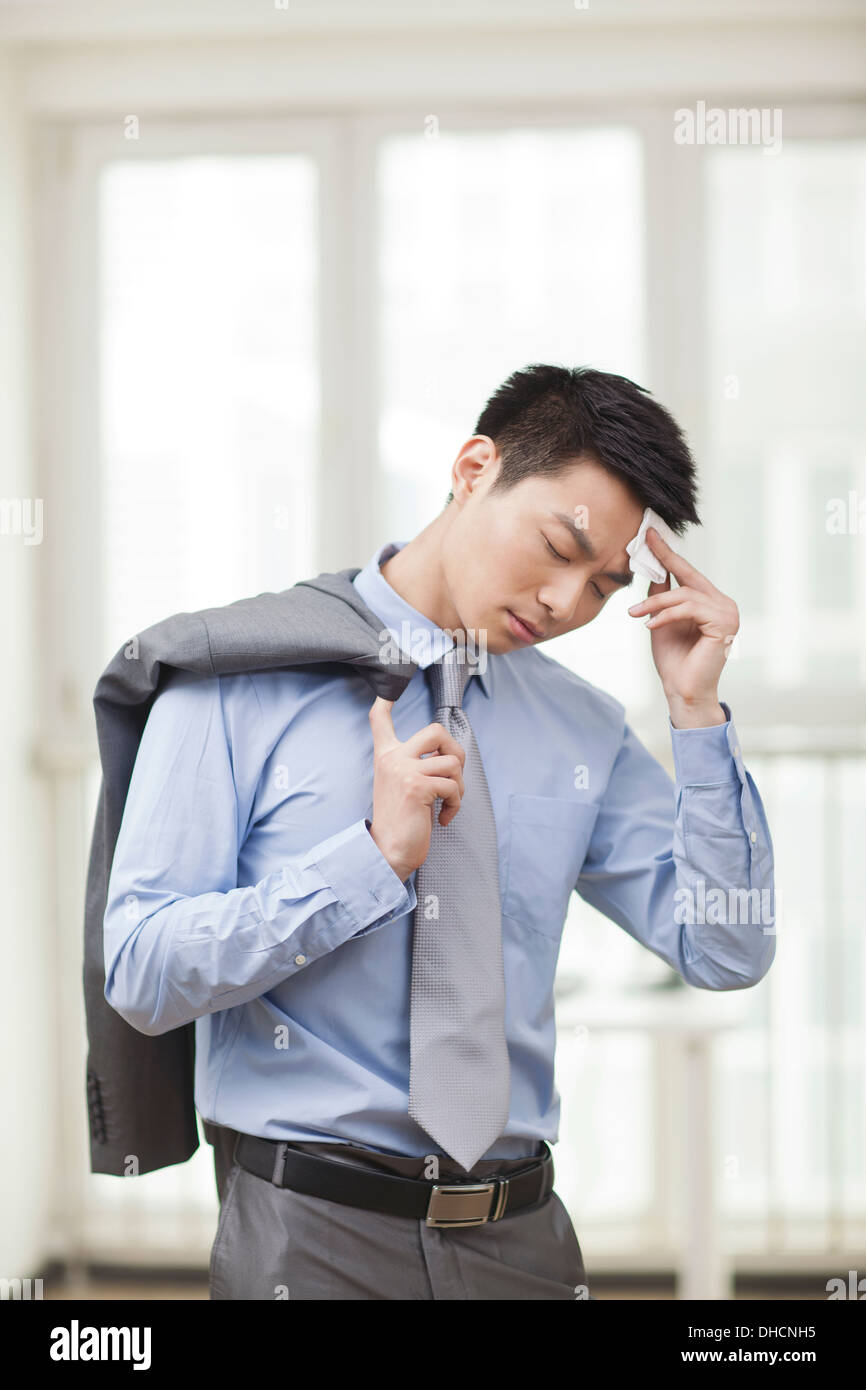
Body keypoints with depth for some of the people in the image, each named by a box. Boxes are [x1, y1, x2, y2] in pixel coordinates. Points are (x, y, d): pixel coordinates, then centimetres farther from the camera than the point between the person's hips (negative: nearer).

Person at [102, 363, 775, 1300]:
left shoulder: (585, 728, 7)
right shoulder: (245, 682, -5)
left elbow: (726, 955, 2)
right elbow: (143, 975, -11)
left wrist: (695, 710, -6)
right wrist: (376, 856, -19)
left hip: (521, 1232, 4)